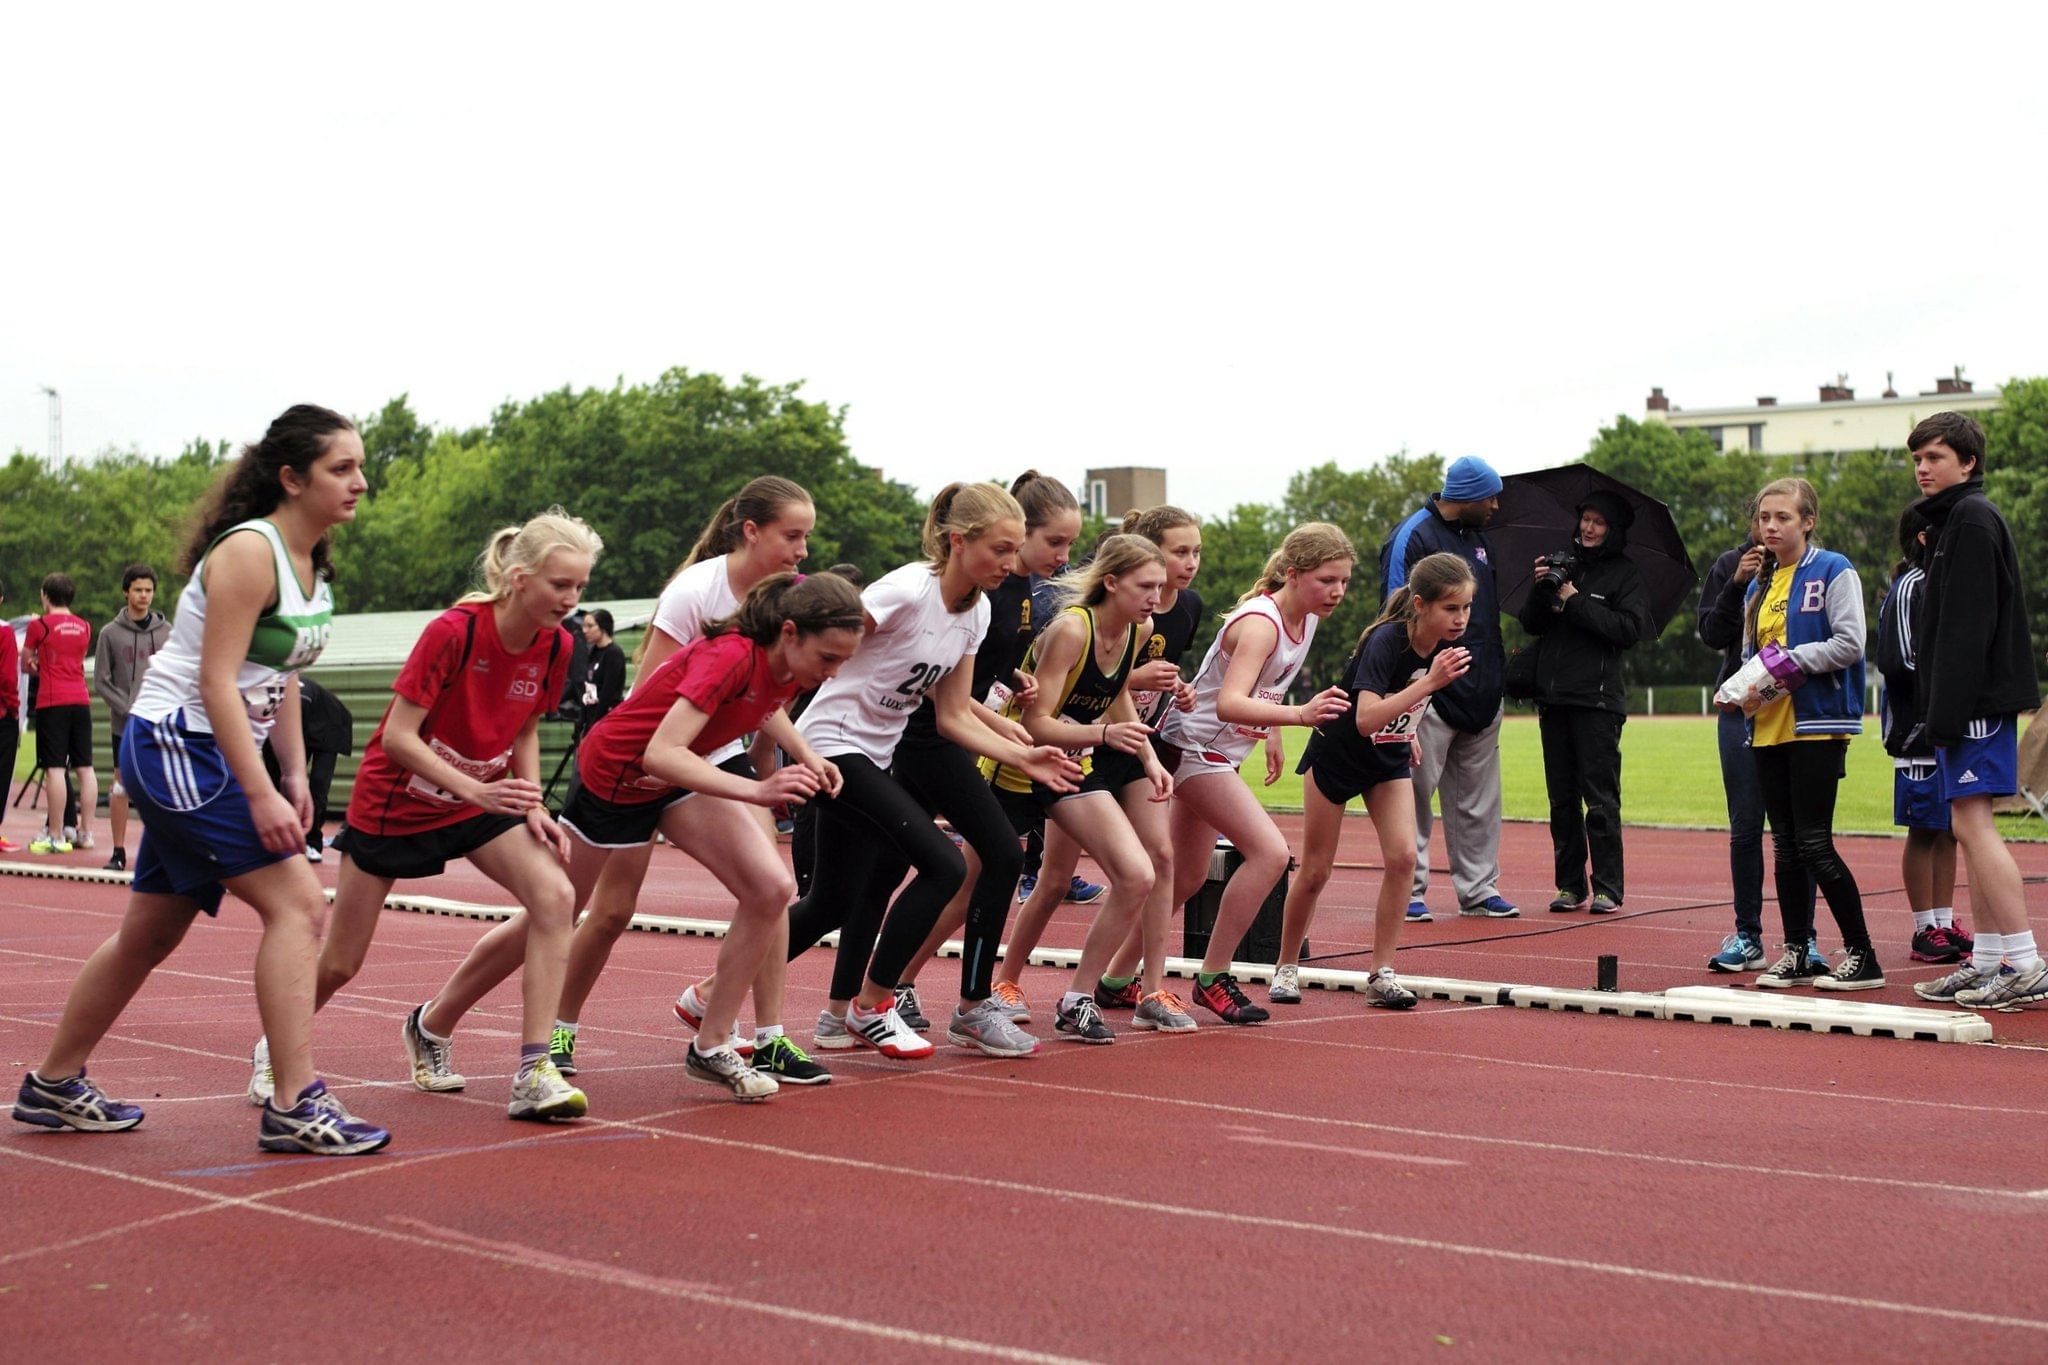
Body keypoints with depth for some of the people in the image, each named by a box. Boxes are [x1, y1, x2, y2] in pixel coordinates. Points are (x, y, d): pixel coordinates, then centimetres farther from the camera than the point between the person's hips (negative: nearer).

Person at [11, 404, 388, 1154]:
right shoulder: (249, 551, -18)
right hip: (173, 746, -10)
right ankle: (294, 1107, -14)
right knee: (296, 903, -16)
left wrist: (295, 774, 9)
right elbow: (216, 681, -23)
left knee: (150, 934, 17)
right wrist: (260, 794, -26)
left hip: (204, 758, 10)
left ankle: (53, 1086, 32)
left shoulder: (310, 561, 9)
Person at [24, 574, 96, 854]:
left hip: (52, 702, -5)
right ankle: (86, 832, 9)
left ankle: (56, 836, -8)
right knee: (85, 768, 7)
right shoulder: (84, 626, 11)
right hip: (81, 700, 5)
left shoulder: (40, 625, -3)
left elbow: (25, 661, 8)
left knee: (54, 769, -6)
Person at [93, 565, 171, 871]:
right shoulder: (111, 633, 0)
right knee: (121, 787, 3)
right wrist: (128, 709, -11)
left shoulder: (167, 631, 4)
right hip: (125, 725, -1)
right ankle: (118, 852, 10)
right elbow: (101, 680, -1)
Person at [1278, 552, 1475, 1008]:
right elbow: (1367, 719, -43)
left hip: (1389, 760, 5)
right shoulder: (1385, 641, -31)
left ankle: (1381, 974, -5)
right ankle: (1286, 967, 23)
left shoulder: (1444, 645, -11)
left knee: (1402, 855, -13)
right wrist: (1430, 682, -45)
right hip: (1336, 756, -5)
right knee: (1316, 870, 3)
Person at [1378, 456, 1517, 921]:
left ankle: (1479, 888, 17)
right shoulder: (1412, 538, -9)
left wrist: (1498, 672, 19)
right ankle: (1408, 890, 4)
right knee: (1415, 791, -2)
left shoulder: (1477, 537, 16)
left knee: (1479, 800, 11)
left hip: (1482, 696, 8)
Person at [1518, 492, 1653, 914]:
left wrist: (1576, 602, -11)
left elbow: (1630, 629, -12)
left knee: (1600, 796, -6)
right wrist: (1541, 588, -6)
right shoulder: (1563, 564, 16)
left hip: (1598, 699, -5)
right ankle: (1569, 885, 13)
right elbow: (1530, 623, 12)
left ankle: (1607, 888, -2)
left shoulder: (1626, 576, 2)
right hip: (1553, 697, 5)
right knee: (1562, 797, 7)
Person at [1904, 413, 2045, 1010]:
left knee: (1971, 823, -12)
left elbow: (1969, 627, -18)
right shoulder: (1952, 520, 20)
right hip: (1974, 703, 10)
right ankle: (1987, 960, 13)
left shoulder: (1973, 518, -10)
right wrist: (1936, 714, 17)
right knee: (1971, 826, 9)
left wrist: (1944, 714, -21)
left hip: (1980, 699, -10)